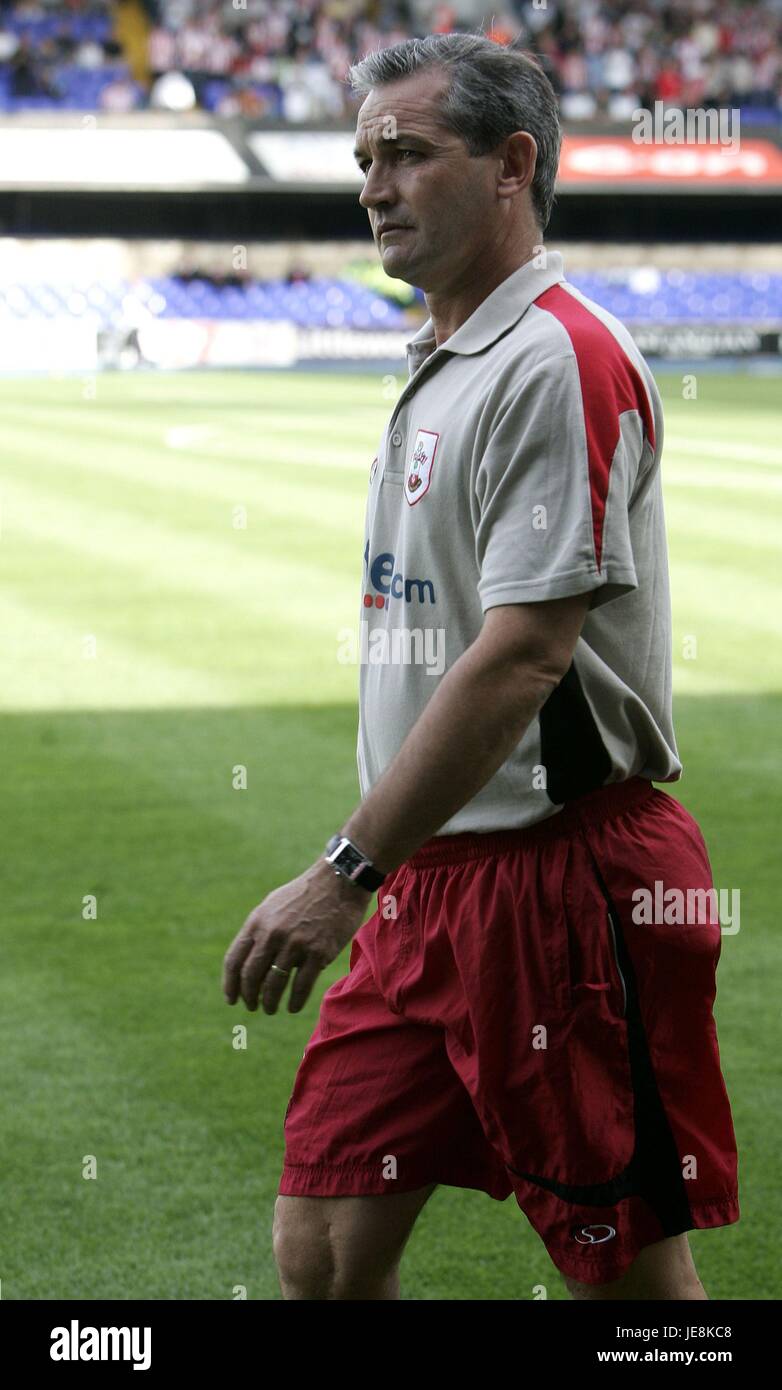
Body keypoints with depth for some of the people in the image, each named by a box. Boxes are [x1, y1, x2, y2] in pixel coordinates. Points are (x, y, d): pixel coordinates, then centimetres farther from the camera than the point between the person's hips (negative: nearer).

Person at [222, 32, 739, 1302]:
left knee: (630, 1273, 0)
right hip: (431, 878, 9)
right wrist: (373, 874, 17)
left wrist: (348, 872, -23)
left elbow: (523, 656, -22)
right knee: (323, 1249, 6)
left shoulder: (560, 362, -15)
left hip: (562, 885, -9)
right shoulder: (441, 369, 16)